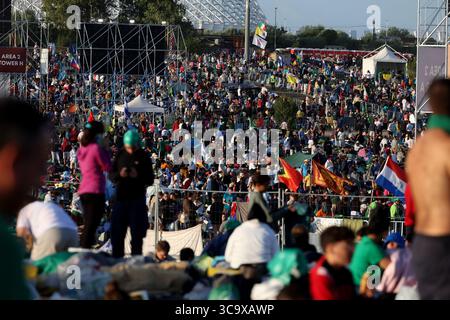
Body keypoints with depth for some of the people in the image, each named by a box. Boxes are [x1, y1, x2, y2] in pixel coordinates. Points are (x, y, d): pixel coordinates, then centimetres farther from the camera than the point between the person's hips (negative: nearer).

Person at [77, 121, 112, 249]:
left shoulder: (82, 148, 9)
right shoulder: (96, 148, -12)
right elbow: (107, 167, -8)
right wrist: (104, 150, -1)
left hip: (83, 191, 8)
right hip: (96, 191, -8)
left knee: (87, 227, 16)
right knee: (91, 228, -6)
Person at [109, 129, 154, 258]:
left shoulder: (143, 157, -1)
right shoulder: (120, 155, 6)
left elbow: (150, 180, -2)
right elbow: (111, 176, 6)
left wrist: (138, 175, -20)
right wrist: (119, 175, -16)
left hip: (137, 199, -2)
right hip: (121, 198, 3)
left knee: (136, 233, 0)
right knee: (117, 232, 3)